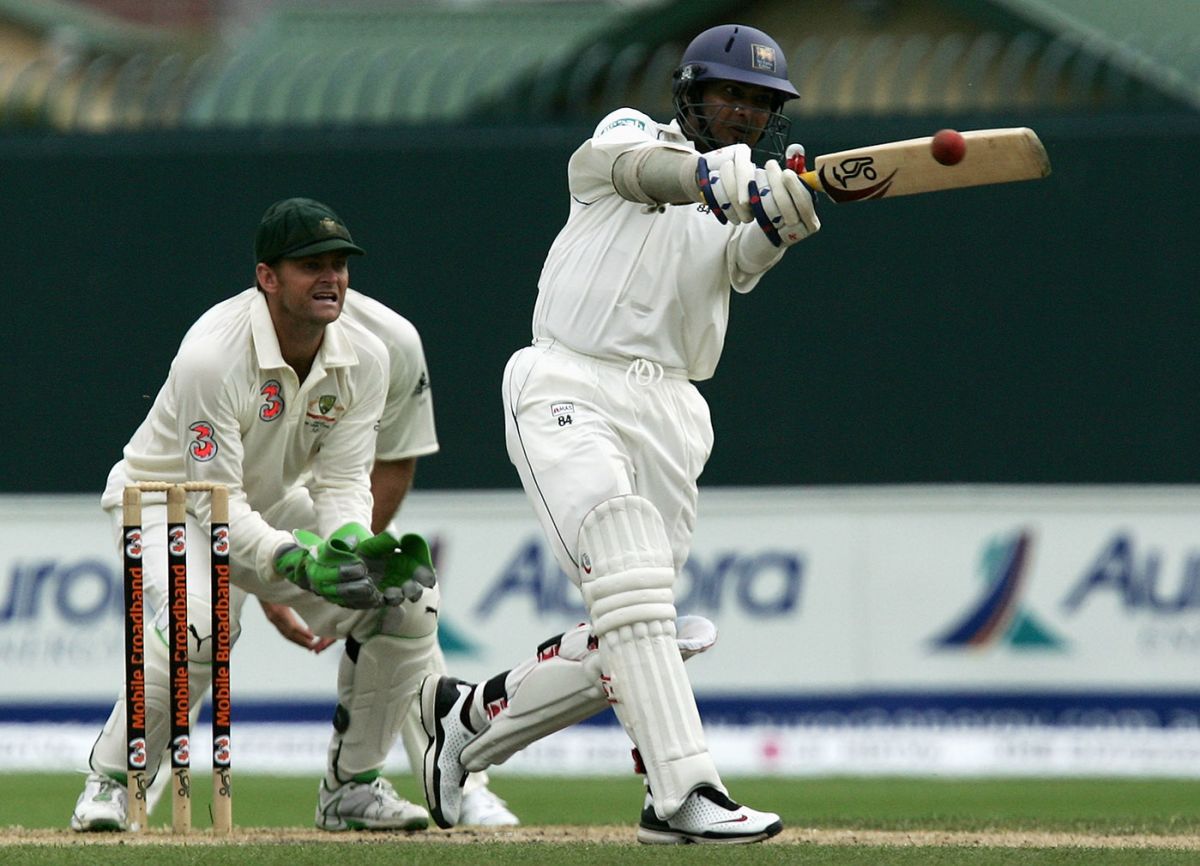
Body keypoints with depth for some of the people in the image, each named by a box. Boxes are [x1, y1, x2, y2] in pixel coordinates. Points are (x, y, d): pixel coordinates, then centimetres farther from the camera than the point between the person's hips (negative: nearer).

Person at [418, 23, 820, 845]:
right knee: (632, 584, -24)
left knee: (626, 650, 3)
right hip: (571, 393, -6)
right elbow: (644, 166, -20)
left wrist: (784, 219, -31)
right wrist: (713, 173, -43)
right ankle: (684, 793, -30)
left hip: (668, 419, 6)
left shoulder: (741, 215, 18)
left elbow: (749, 256, -6)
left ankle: (468, 714, 26)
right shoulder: (627, 135, 6)